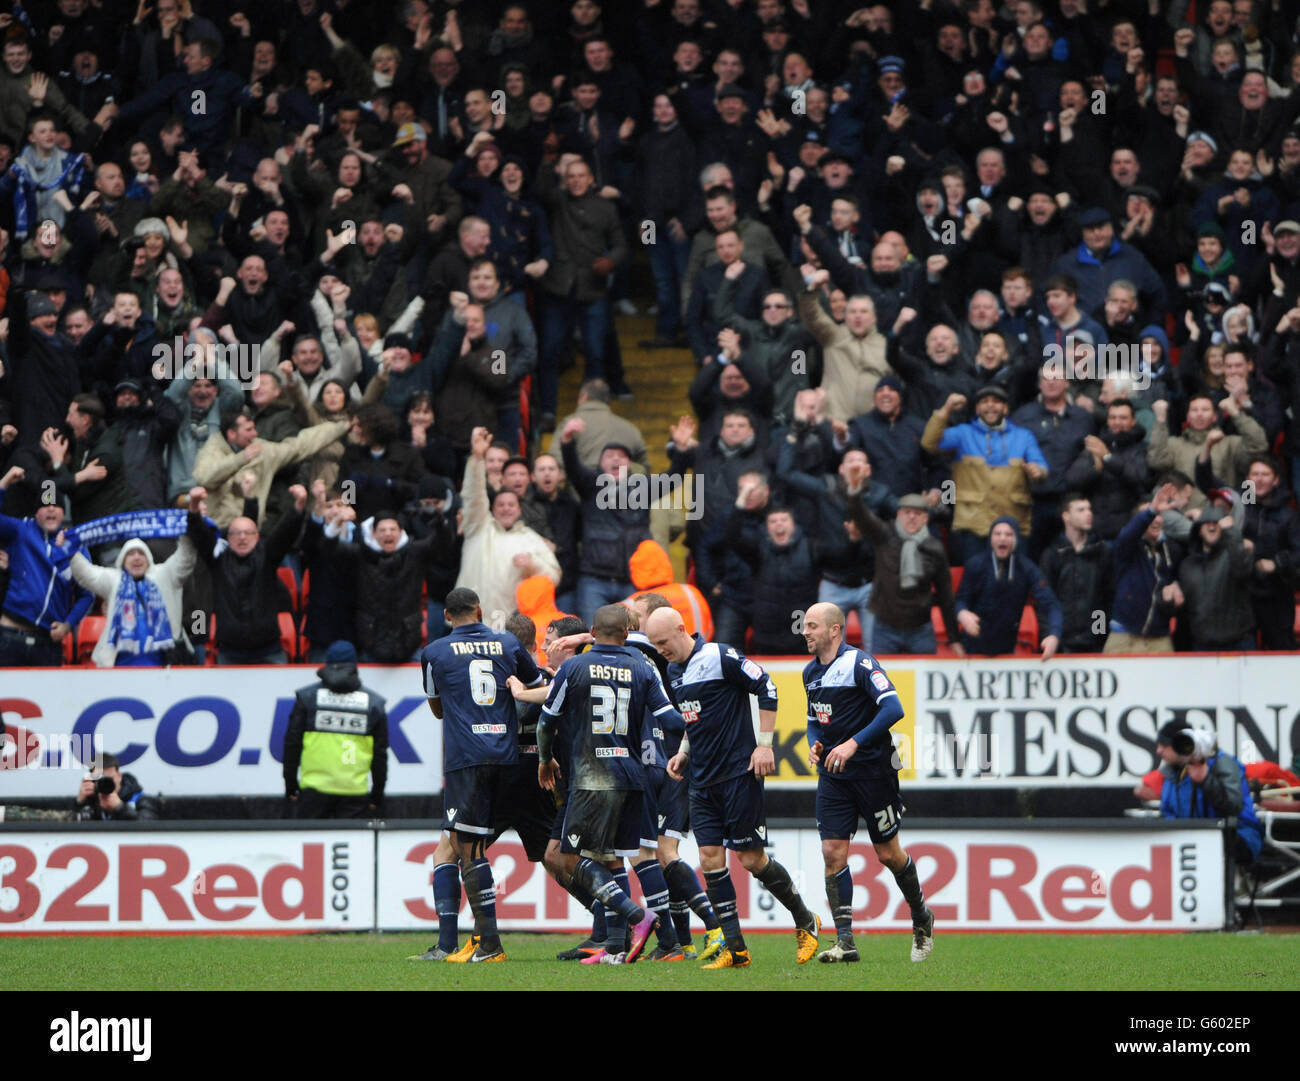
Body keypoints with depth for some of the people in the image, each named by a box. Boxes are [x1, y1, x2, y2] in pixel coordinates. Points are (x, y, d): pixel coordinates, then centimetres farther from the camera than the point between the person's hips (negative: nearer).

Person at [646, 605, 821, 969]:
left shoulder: (721, 658, -14)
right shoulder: (674, 672, 11)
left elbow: (767, 688, -13)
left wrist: (764, 744, -15)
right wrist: (684, 753, 11)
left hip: (739, 773, -8)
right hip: (703, 781, 8)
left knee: (751, 859, -4)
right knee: (710, 858, -2)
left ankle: (806, 922, 16)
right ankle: (735, 949, 1)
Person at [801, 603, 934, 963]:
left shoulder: (859, 663, -15)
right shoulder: (811, 671, 9)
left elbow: (893, 709, -24)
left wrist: (854, 743, -28)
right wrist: (815, 744, 1)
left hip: (873, 770, -6)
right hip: (833, 776, 6)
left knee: (889, 854, 4)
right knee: (833, 852, -6)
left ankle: (921, 920, 29)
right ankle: (845, 941, -6)